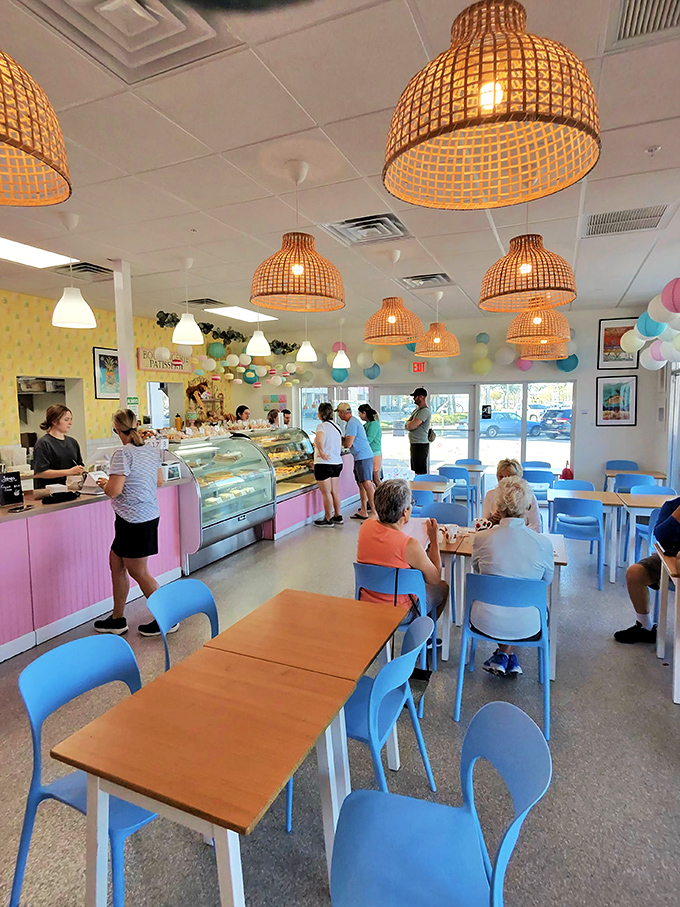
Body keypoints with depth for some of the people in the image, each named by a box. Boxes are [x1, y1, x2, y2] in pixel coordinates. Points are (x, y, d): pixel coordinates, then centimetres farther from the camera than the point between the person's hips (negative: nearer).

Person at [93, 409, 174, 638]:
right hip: (150, 515, 9)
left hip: (134, 521, -9)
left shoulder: (123, 453, -18)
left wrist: (104, 483, -1)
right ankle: (117, 619, 31)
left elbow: (114, 491, -22)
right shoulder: (152, 450, 7)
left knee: (138, 573, 6)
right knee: (116, 563, 20)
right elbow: (159, 482, 16)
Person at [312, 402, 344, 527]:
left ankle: (328, 519, 9)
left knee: (326, 492, 0)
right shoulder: (336, 426, 12)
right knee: (334, 491, 15)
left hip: (324, 464, -8)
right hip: (337, 462, 9)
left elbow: (319, 440, -33)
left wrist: (321, 452, -21)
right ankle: (337, 516, 23)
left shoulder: (322, 426, -13)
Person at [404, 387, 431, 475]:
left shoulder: (425, 411, -15)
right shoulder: (417, 409, 17)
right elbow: (407, 425, 16)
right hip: (414, 444, 10)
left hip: (421, 445, -10)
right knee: (416, 472, 15)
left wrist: (408, 424, 0)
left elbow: (411, 426, -22)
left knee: (421, 473, -9)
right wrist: (410, 424, -6)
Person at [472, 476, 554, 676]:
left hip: (487, 622, 0)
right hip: (526, 626, 0)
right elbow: (547, 579, 4)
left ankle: (502, 656, 27)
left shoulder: (482, 538, -15)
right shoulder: (543, 543, -15)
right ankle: (507, 655, 27)